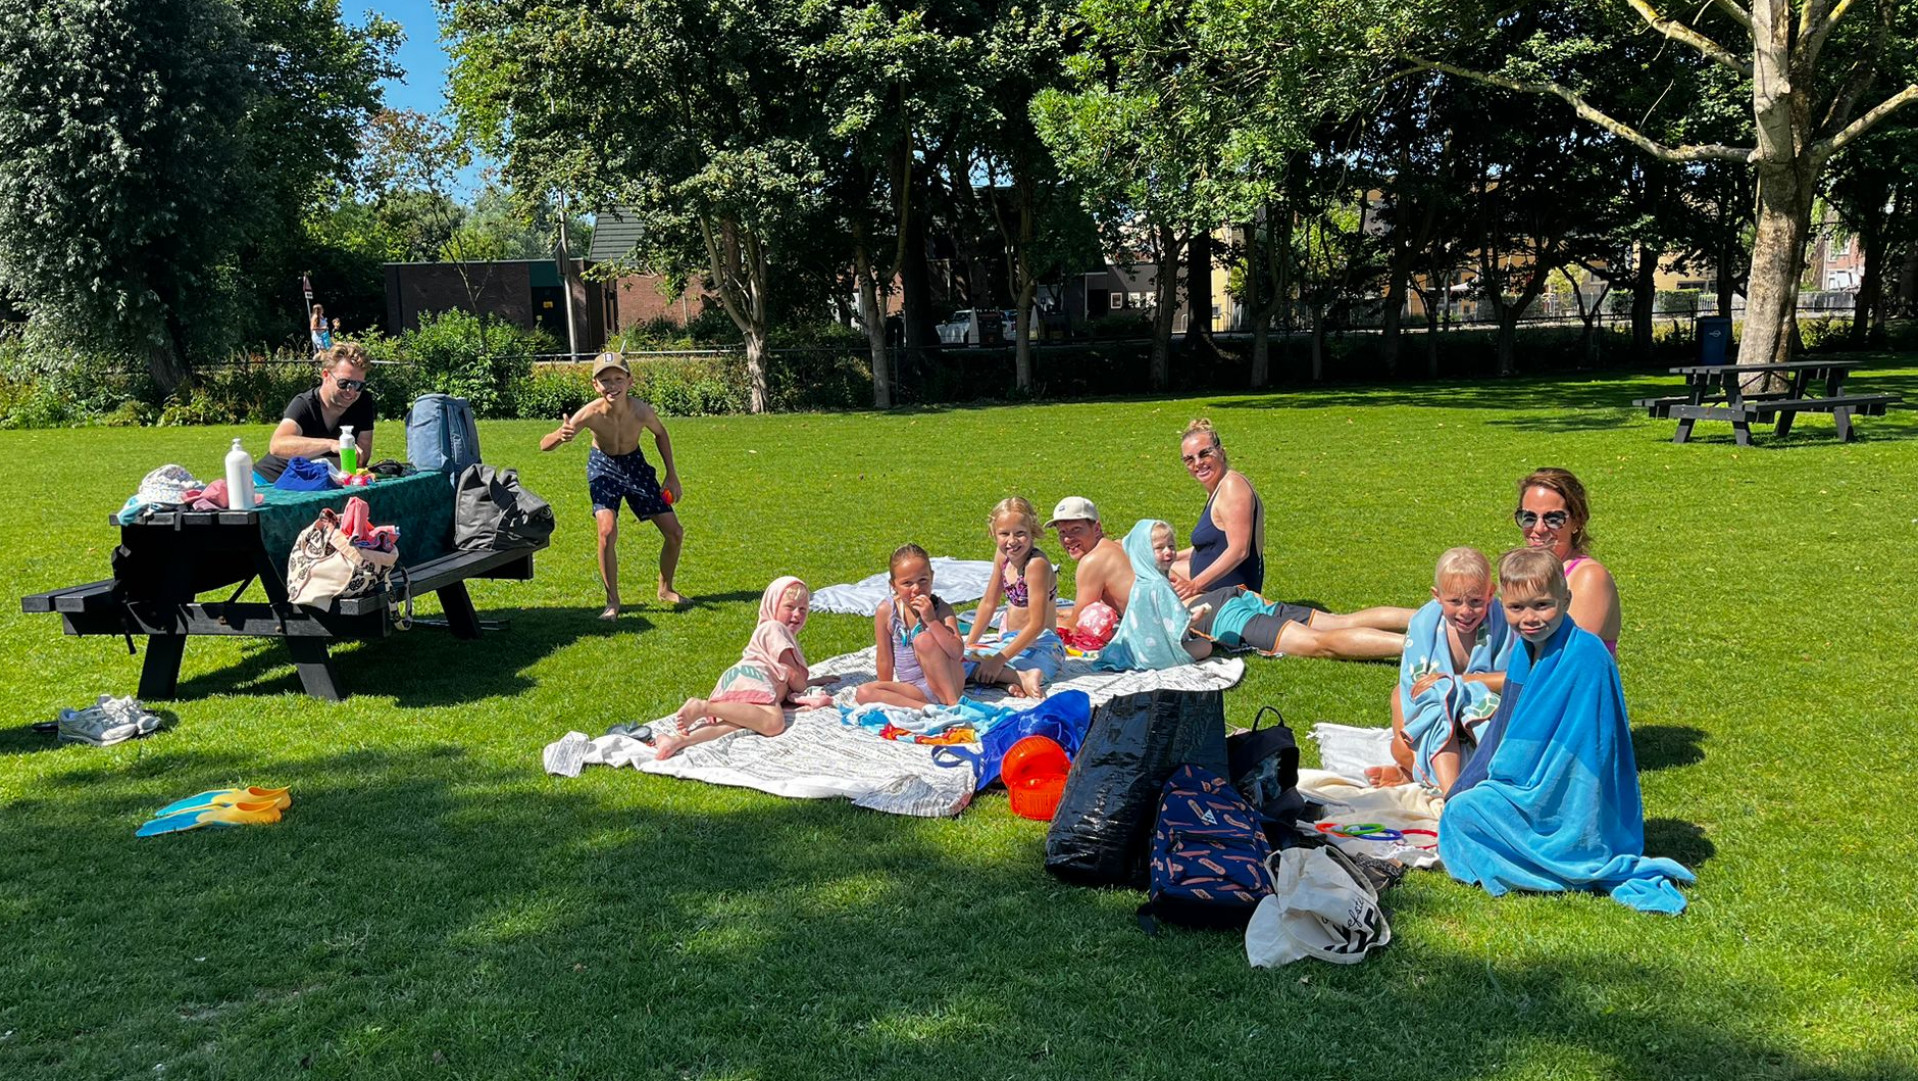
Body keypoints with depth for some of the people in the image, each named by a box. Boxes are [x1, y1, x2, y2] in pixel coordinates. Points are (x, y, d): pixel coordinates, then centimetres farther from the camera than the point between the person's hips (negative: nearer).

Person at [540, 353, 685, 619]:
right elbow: (544, 445, -28)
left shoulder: (641, 411, -28)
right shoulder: (590, 414, -31)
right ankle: (613, 602, -5)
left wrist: (672, 475, -3)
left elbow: (660, 434, -4)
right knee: (608, 531, -24)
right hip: (603, 466, -3)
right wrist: (560, 436, -51)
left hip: (635, 464, 3)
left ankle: (665, 589, 28)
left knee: (674, 532, 2)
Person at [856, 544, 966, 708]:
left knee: (924, 639, -27)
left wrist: (932, 621, -28)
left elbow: (957, 653, -22)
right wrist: (886, 695, 5)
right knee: (864, 692, -20)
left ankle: (953, 701, -23)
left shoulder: (941, 609, -10)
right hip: (915, 690, 3)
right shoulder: (886, 611, -5)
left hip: (947, 682, -3)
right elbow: (884, 659, 3)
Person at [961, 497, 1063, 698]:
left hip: (1040, 646, -9)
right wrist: (968, 645, 10)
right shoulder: (1002, 555, 4)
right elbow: (989, 603, 14)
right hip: (1011, 640, 9)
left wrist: (999, 659, -26)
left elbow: (1037, 624, -23)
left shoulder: (1036, 564, -20)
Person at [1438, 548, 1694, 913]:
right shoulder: (1525, 650, 4)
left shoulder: (1584, 656, -23)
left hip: (1570, 806, -9)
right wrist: (1468, 787, 7)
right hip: (1541, 785, 9)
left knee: (1463, 812, -17)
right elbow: (1505, 728, 14)